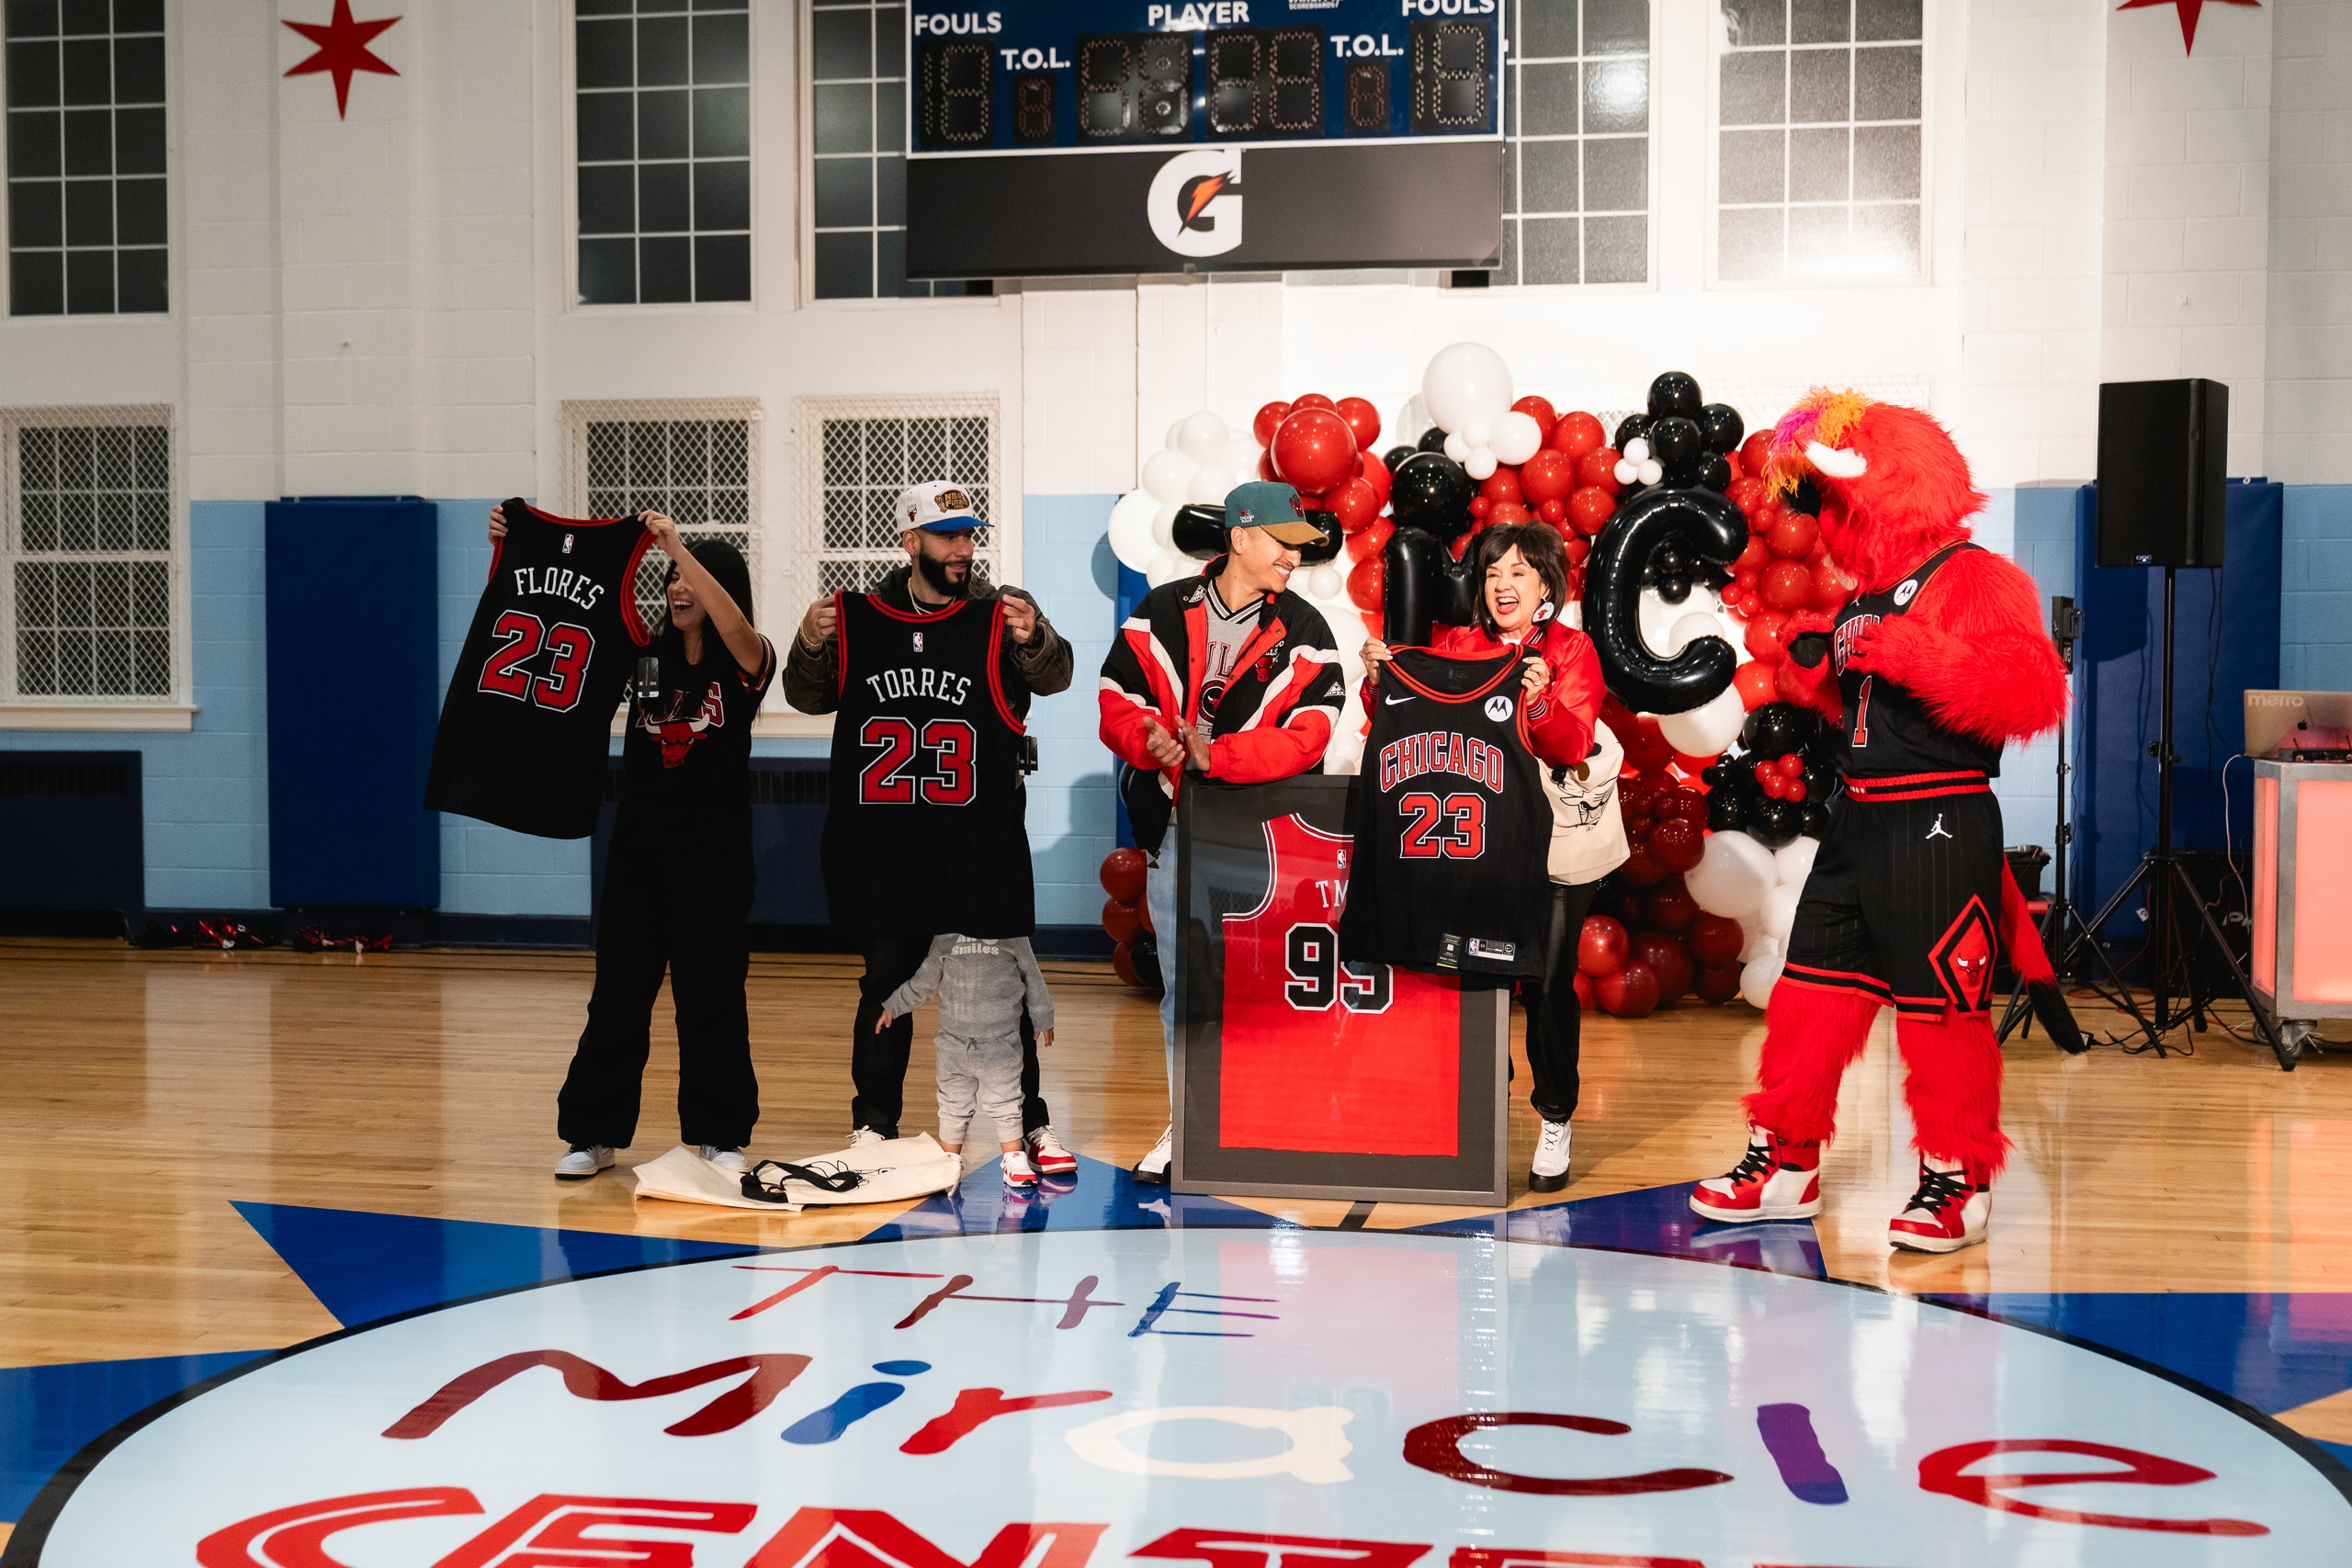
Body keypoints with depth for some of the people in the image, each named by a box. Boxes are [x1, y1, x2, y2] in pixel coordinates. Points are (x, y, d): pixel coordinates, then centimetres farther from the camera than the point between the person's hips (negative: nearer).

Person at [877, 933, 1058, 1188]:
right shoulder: (943, 939, 4)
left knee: (1006, 1105, 1)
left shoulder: (1013, 937, -2)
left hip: (1000, 1045, -2)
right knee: (953, 1107, 13)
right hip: (953, 1047, 2)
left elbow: (1033, 980, 9)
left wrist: (1043, 1021, 17)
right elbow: (923, 983, 18)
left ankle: (1015, 1162, 15)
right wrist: (892, 1008, 22)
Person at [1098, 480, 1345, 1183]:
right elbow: (1117, 701, 3)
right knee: (1181, 981, 10)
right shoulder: (1160, 613, 3)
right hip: (1173, 830, 2)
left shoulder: (1304, 633, -1)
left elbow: (1306, 735, -12)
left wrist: (1218, 756, -23)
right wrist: (1149, 741, -19)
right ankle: (1185, 1123, 22)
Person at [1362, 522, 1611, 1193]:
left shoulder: (1571, 650, -1)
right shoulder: (1454, 645, 5)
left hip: (1554, 838, -2)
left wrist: (1539, 702, -31)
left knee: (1548, 982, -3)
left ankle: (1555, 1123, 14)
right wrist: (1382, 681, -19)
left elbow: (1572, 745, -14)